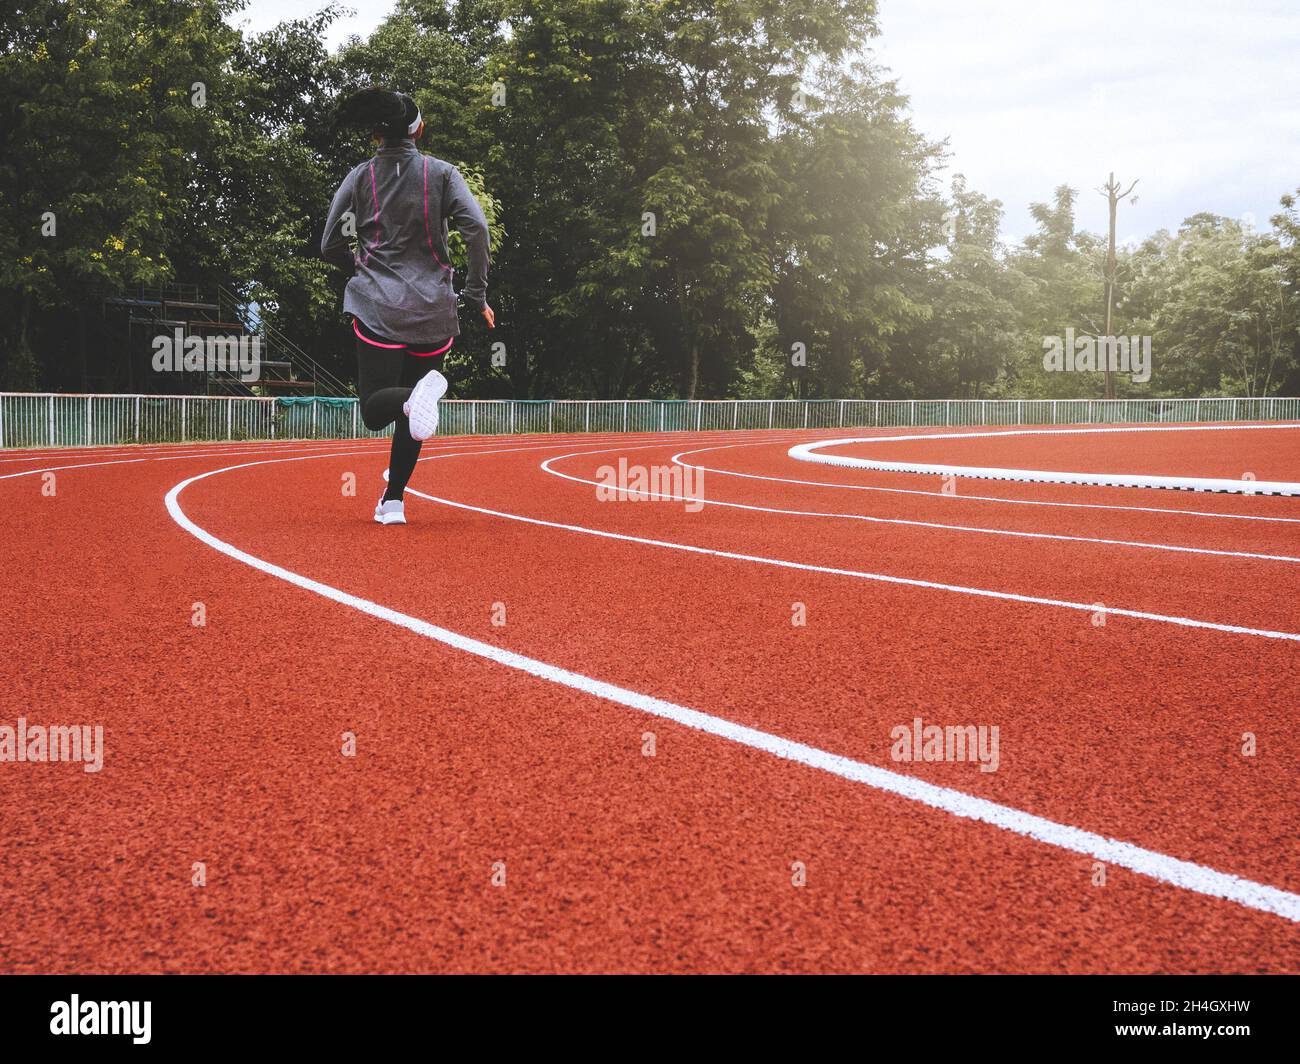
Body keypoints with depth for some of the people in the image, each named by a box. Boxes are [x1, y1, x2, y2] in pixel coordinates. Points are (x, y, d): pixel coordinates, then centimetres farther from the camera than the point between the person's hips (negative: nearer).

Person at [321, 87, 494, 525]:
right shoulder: (442, 173, 2)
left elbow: (330, 246, 4)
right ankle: (393, 501, 11)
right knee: (409, 412, 15)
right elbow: (477, 228, -11)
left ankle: (417, 395, -35)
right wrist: (477, 295, -2)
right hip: (432, 309, 1)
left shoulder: (360, 177, 3)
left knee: (374, 411, -3)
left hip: (377, 308, -1)